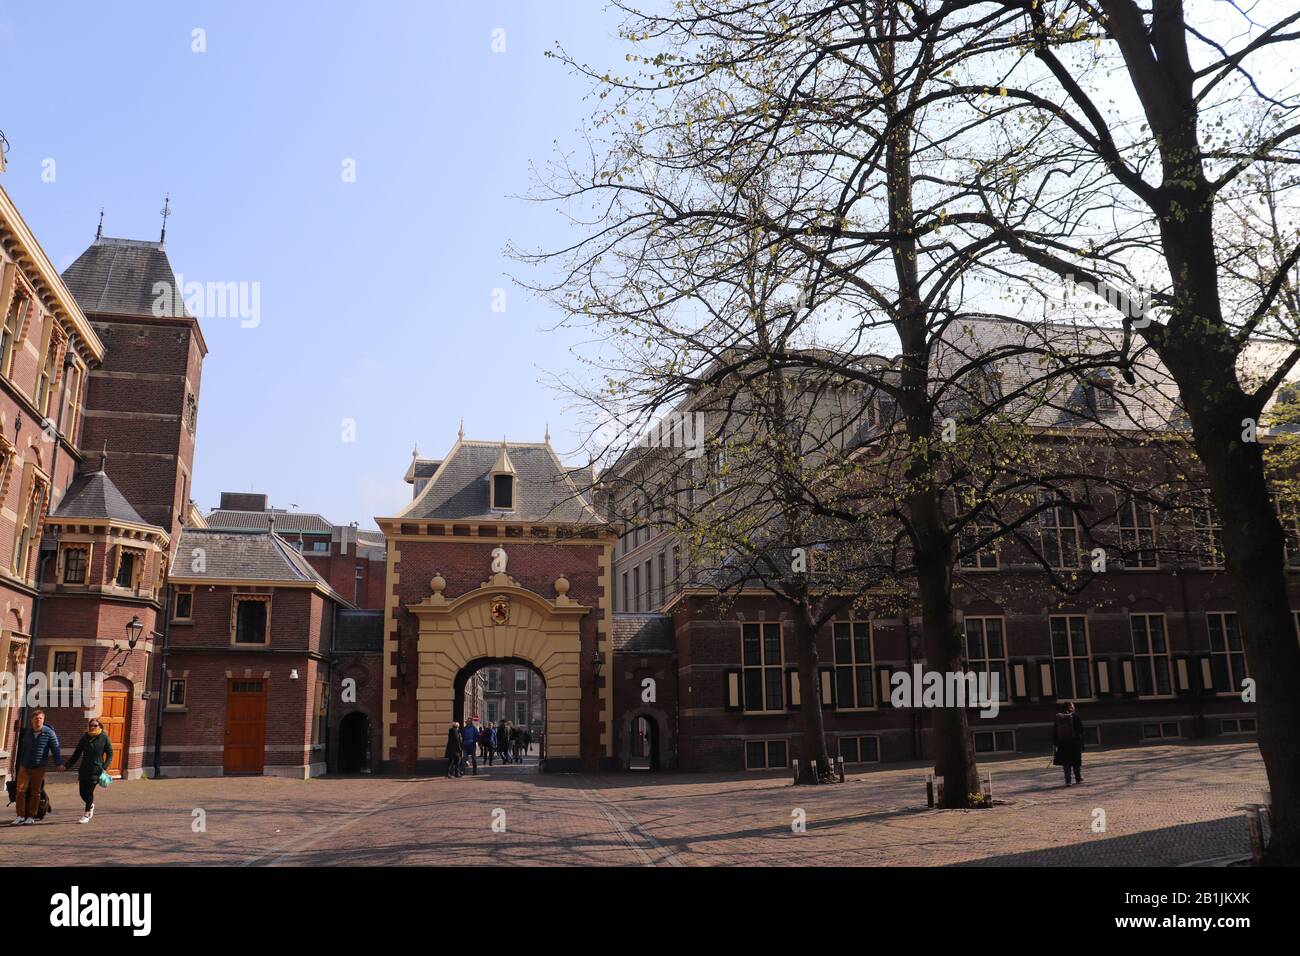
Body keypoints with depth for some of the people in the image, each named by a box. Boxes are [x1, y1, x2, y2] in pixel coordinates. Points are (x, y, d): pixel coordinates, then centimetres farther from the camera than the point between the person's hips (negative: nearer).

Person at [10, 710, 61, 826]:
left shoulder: (49, 733, -7)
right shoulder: (27, 733, 7)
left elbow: (55, 749, -7)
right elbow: (22, 749, 17)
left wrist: (58, 763, -13)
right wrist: (20, 763, 18)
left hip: (39, 768, -3)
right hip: (24, 767, 3)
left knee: (35, 793, 3)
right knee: (20, 790, -5)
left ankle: (31, 817, 12)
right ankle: (20, 816, 3)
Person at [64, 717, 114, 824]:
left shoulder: (104, 738, -2)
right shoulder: (84, 737, 5)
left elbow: (110, 754, 1)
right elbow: (76, 754, 11)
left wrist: (105, 768, -9)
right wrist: (66, 766, 3)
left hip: (96, 769, -4)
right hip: (84, 770, 4)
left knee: (89, 791, -7)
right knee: (83, 792, 5)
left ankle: (86, 815, 4)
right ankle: (91, 806, 35)